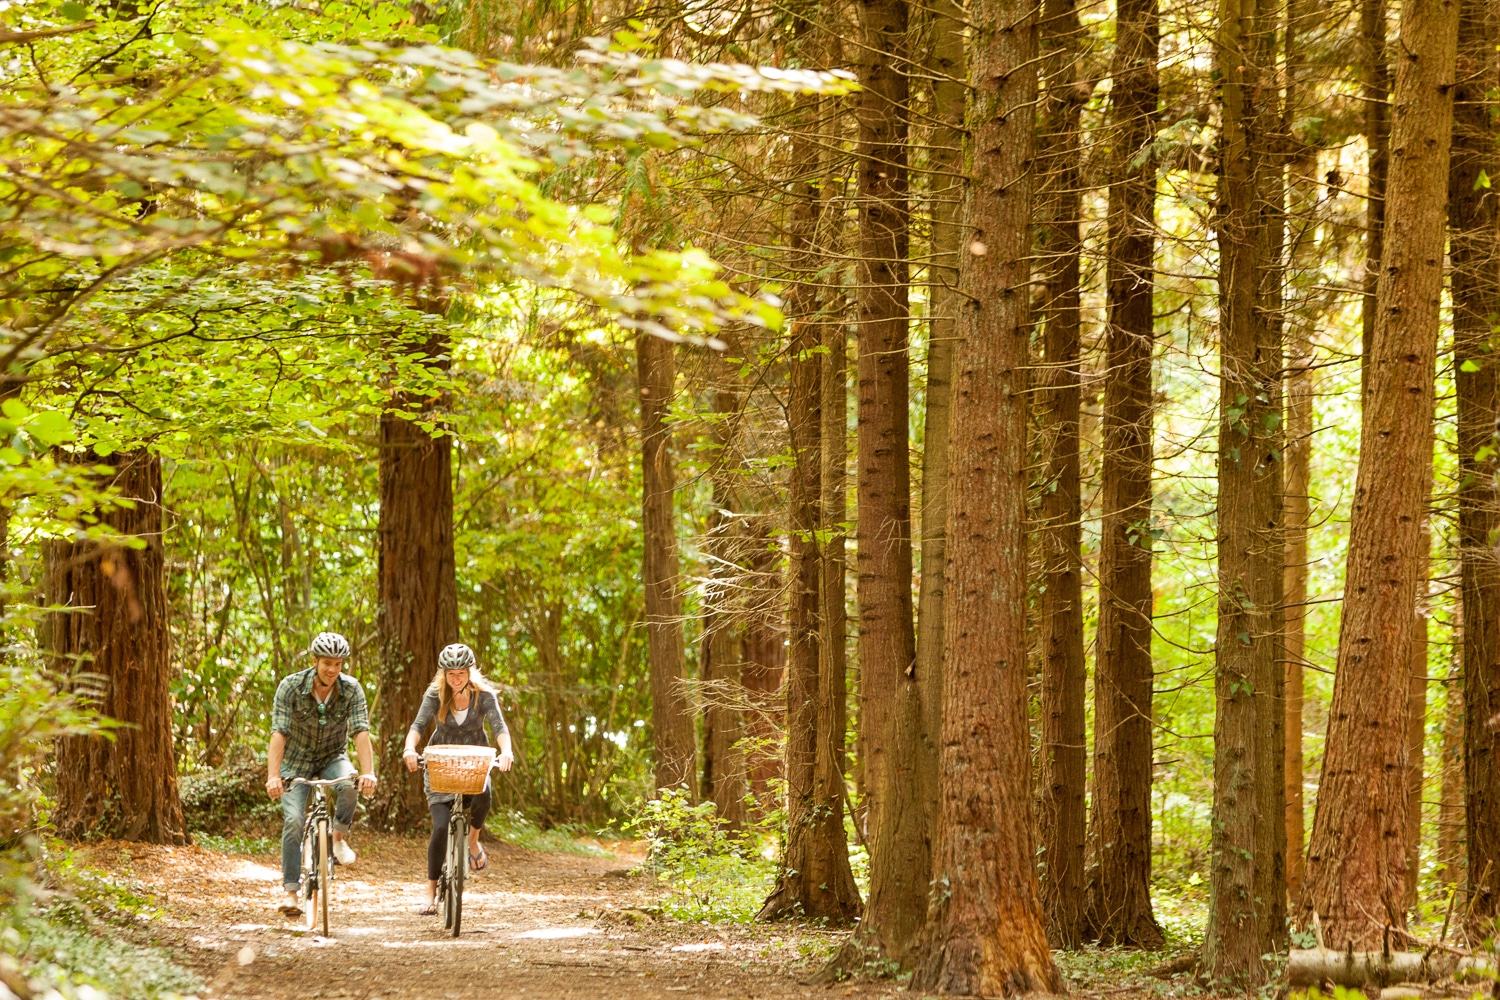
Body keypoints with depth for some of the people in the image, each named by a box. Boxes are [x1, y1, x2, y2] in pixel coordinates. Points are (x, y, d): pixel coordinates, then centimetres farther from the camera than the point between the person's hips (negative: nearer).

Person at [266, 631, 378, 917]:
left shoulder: (351, 689, -17)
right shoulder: (291, 687, -21)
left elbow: (361, 732, -26)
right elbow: (278, 734, -28)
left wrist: (368, 772, -41)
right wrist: (273, 776, -40)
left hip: (333, 757, 1)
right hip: (297, 760, -1)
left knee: (349, 784, -33)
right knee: (293, 820, -16)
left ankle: (339, 837, -8)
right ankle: (290, 890, -7)